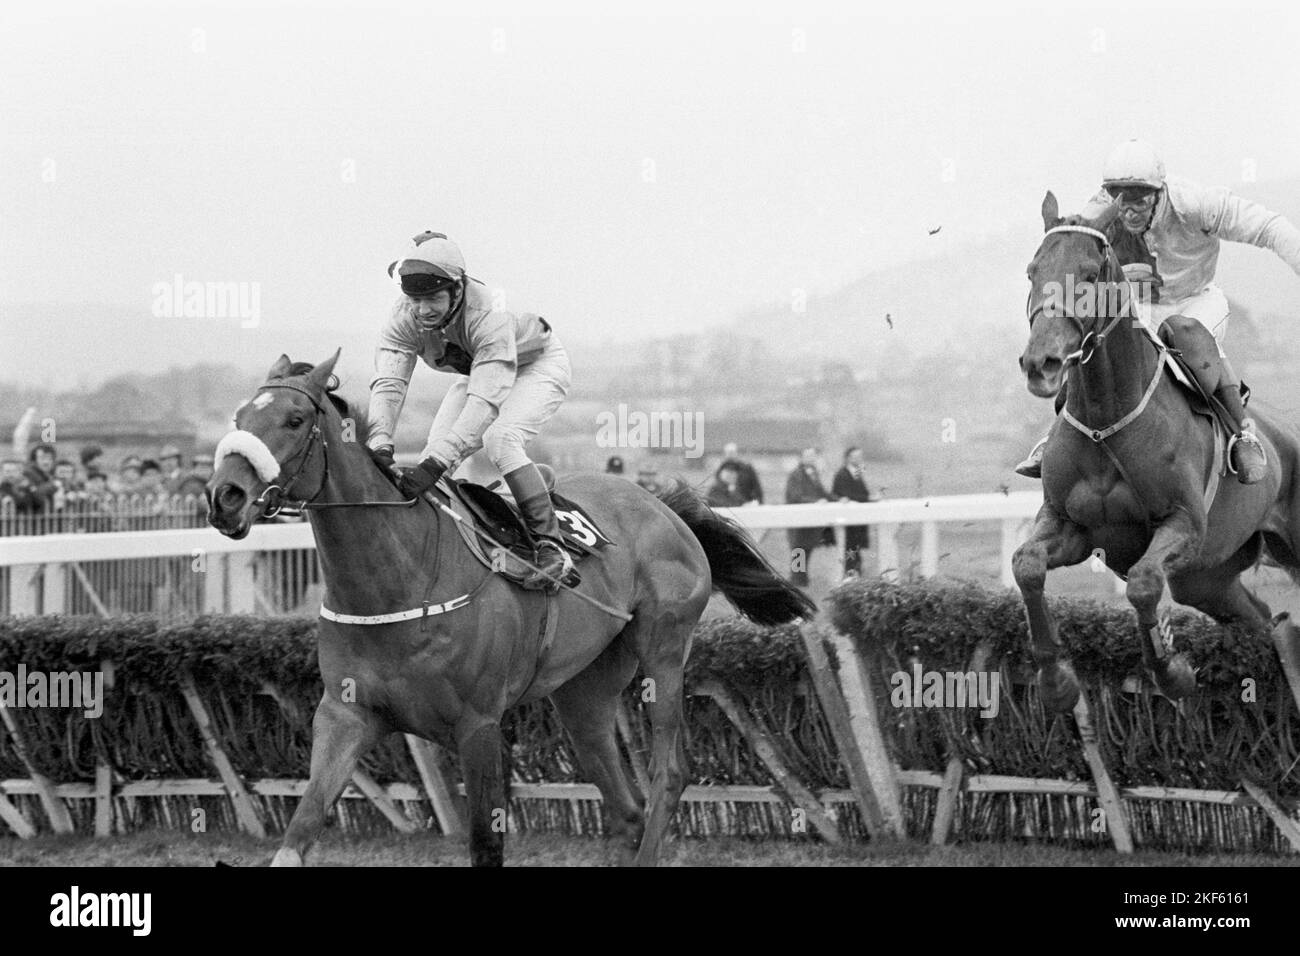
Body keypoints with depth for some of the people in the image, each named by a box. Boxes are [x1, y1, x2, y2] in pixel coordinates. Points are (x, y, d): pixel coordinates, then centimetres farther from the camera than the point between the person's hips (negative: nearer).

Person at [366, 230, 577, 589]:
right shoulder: (404, 320, -25)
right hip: (476, 371, 6)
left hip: (539, 363, -6)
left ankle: (551, 548, -28)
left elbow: (486, 401, -48)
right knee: (435, 449, -9)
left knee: (499, 438, -30)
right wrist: (379, 444, -53)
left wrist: (437, 463, -58)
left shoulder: (488, 317, -42)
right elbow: (388, 384, -33)